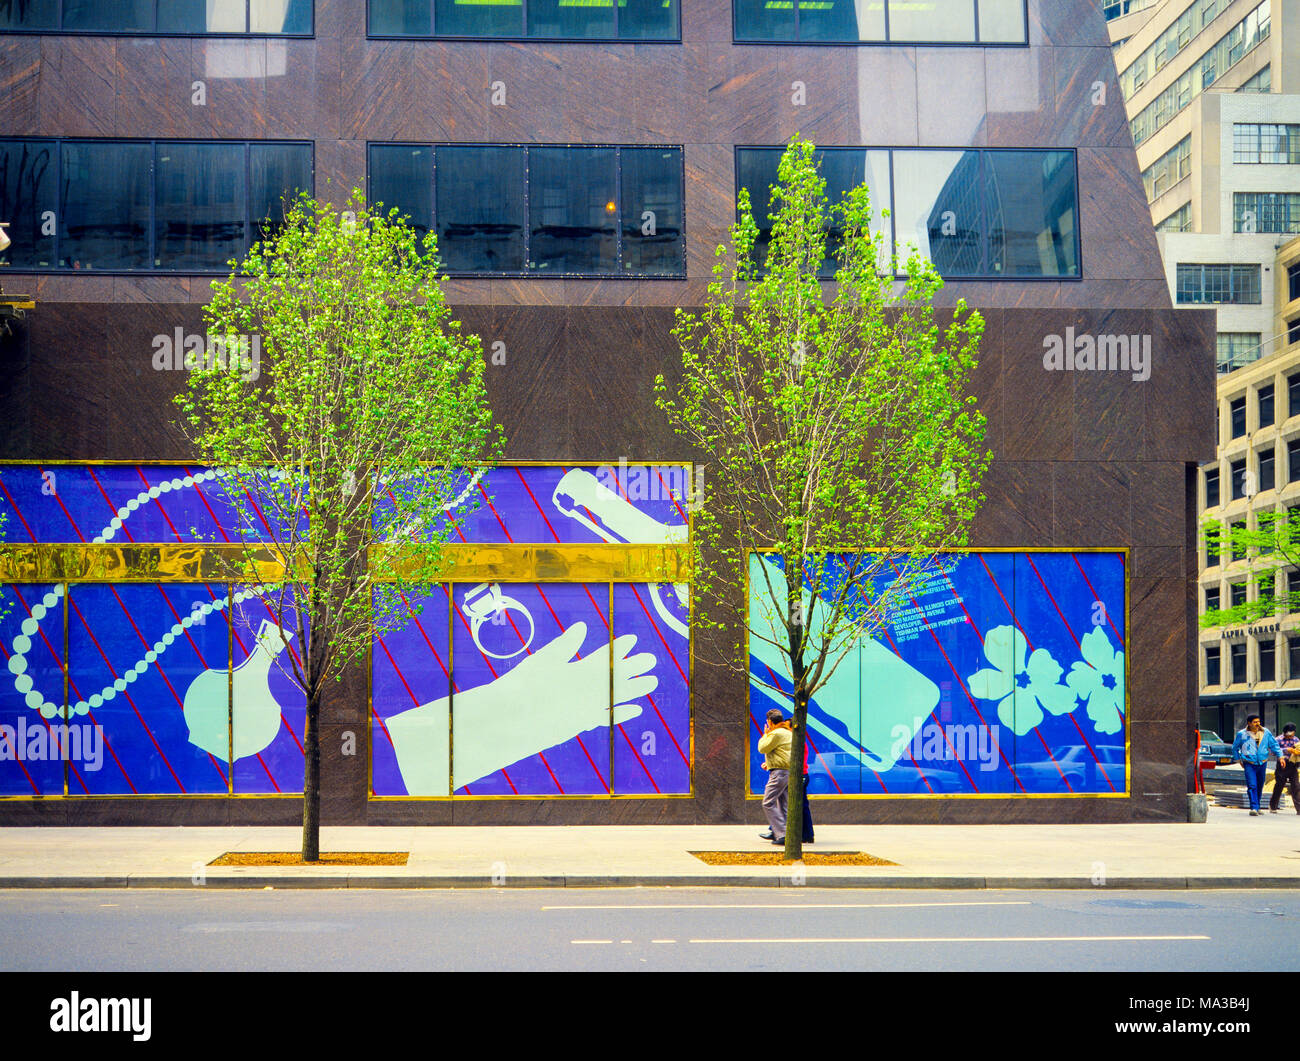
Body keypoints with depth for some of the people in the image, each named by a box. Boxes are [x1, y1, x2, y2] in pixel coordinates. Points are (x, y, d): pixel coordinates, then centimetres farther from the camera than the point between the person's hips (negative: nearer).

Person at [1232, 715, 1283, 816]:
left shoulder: (1265, 733, 2)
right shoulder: (1242, 734, -4)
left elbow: (1274, 744, 10)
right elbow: (1235, 748, 10)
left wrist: (1280, 756, 1)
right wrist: (1238, 760, 9)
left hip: (1262, 763, 3)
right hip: (1249, 764, -3)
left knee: (1260, 786, 12)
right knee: (1252, 786, -17)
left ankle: (1257, 808, 26)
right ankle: (1254, 808, -21)